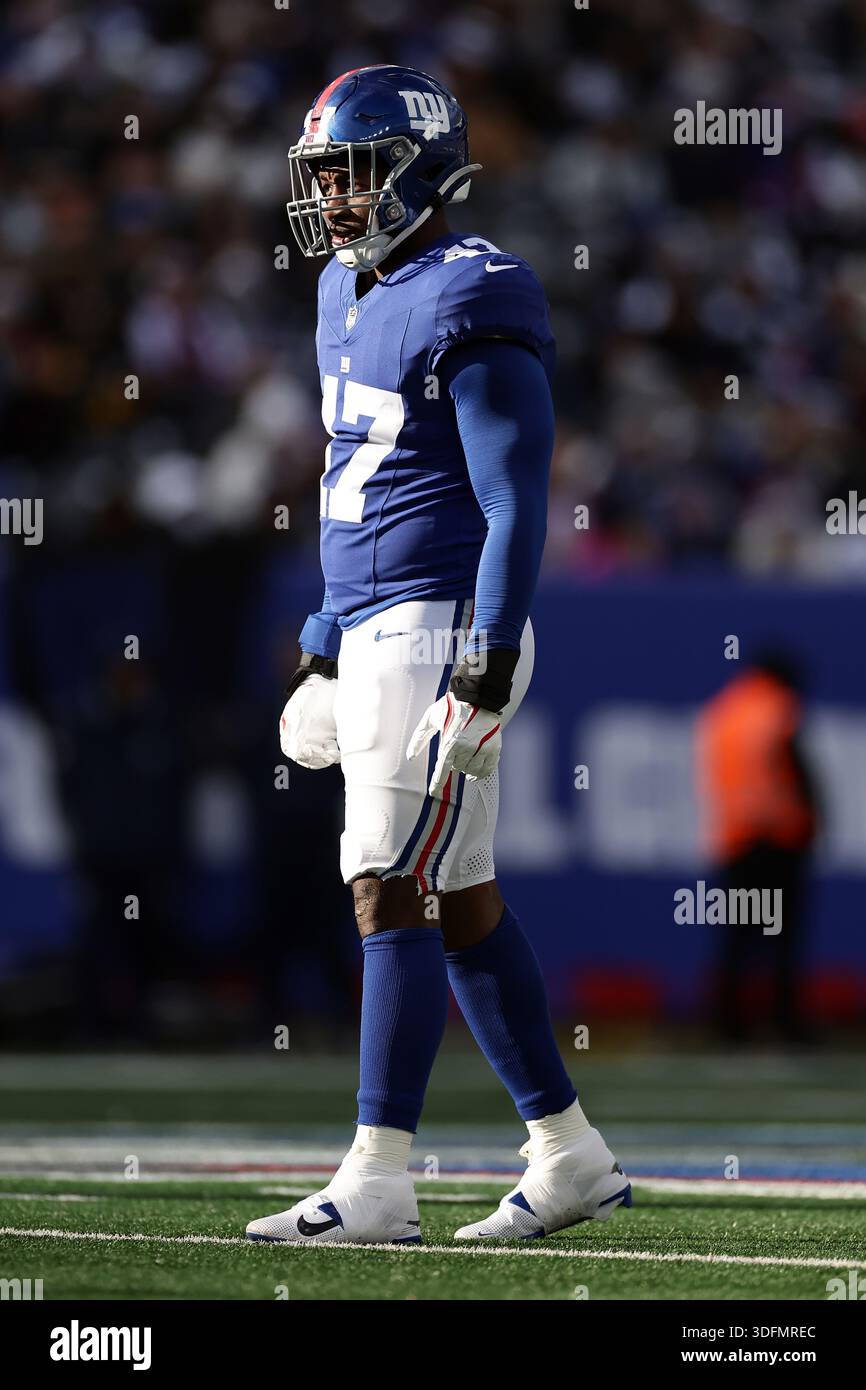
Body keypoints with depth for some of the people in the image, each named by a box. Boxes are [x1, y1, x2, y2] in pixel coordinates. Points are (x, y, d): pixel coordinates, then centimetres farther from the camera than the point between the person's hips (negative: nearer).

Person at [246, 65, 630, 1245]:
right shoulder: (351, 297, 15)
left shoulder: (471, 307, -13)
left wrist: (489, 668, -22)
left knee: (393, 893, -11)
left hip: (443, 633, -9)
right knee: (460, 902, 11)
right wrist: (324, 644, 24)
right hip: (375, 635, 9)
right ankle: (570, 1157, 18)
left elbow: (515, 505, -17)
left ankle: (377, 1179, -11)